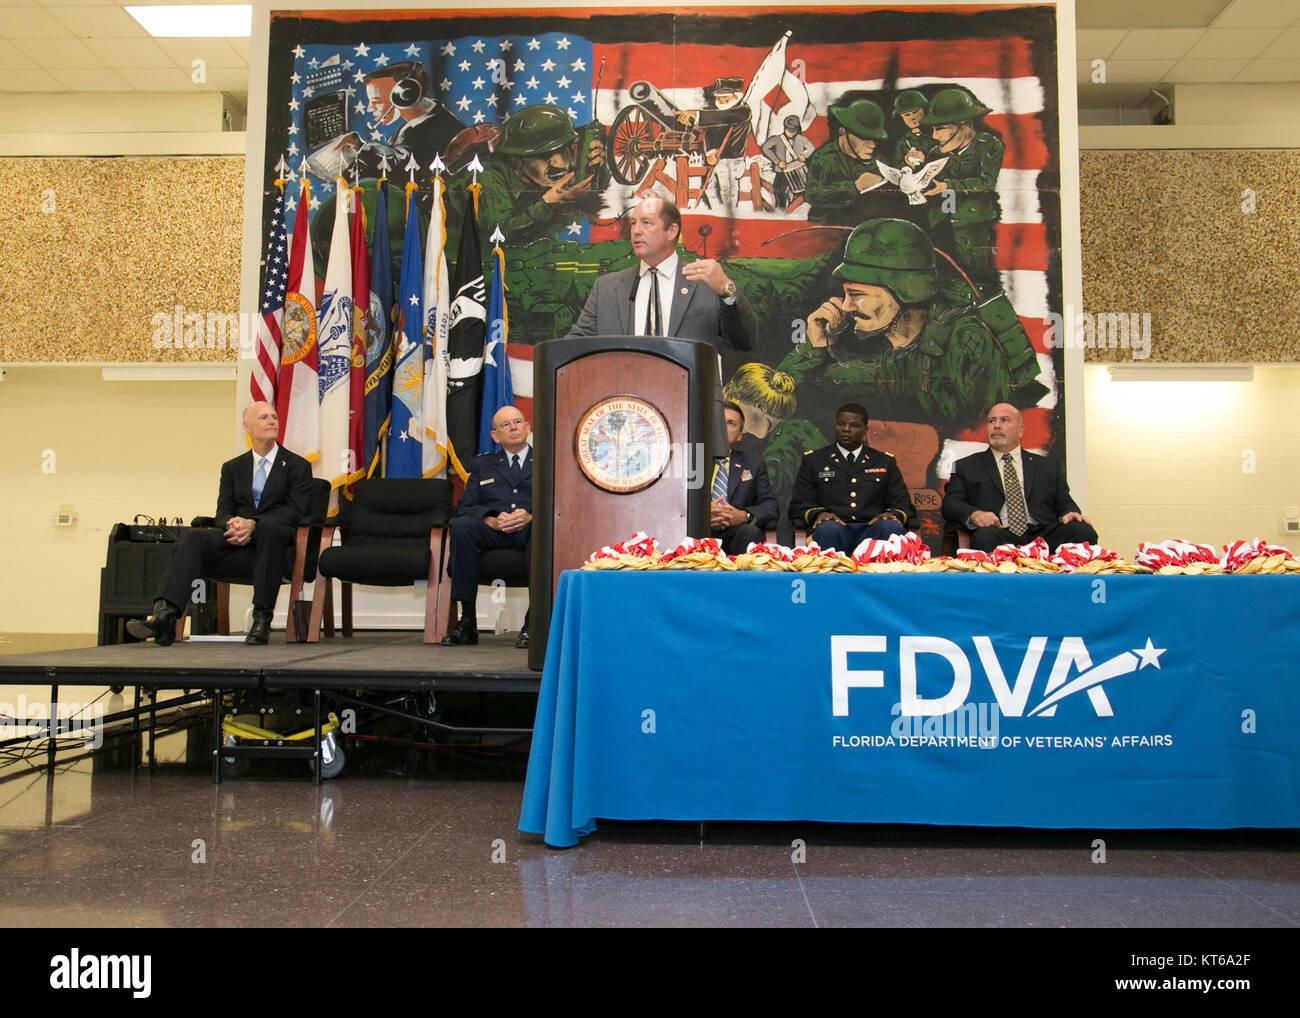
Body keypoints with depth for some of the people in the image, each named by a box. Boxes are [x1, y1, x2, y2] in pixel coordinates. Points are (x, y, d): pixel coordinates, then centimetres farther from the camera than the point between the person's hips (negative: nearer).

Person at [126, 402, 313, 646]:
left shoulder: (298, 466, 11)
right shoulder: (232, 468, 23)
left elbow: (296, 511, -4)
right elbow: (223, 512, 12)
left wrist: (254, 524, -20)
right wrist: (233, 525, -15)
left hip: (276, 537, -4)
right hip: (239, 542, 4)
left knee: (269, 527, -38)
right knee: (196, 537, -24)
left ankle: (262, 618, -37)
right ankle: (164, 615, -38)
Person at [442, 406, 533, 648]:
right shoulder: (482, 465, 25)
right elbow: (464, 507, 11)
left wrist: (531, 516, -15)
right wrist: (492, 520, -10)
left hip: (531, 531, -2)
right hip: (493, 533, 2)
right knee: (461, 525, -30)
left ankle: (533, 621, -34)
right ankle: (467, 621, -27)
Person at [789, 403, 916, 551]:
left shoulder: (885, 462, 22)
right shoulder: (813, 461, 18)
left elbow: (904, 505, 18)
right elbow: (799, 506, 12)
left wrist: (893, 514, -7)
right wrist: (818, 514, -11)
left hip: (873, 529, 1)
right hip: (836, 529, -1)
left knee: (892, 528, -33)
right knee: (827, 528, -37)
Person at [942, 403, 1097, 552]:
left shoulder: (1048, 467, 24)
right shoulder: (966, 466, 18)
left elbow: (1063, 503, 19)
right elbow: (950, 503, 7)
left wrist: (1069, 514, -7)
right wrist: (974, 514, -16)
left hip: (1043, 535, 4)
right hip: (998, 534, -3)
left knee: (1083, 532, -27)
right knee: (985, 536, -39)